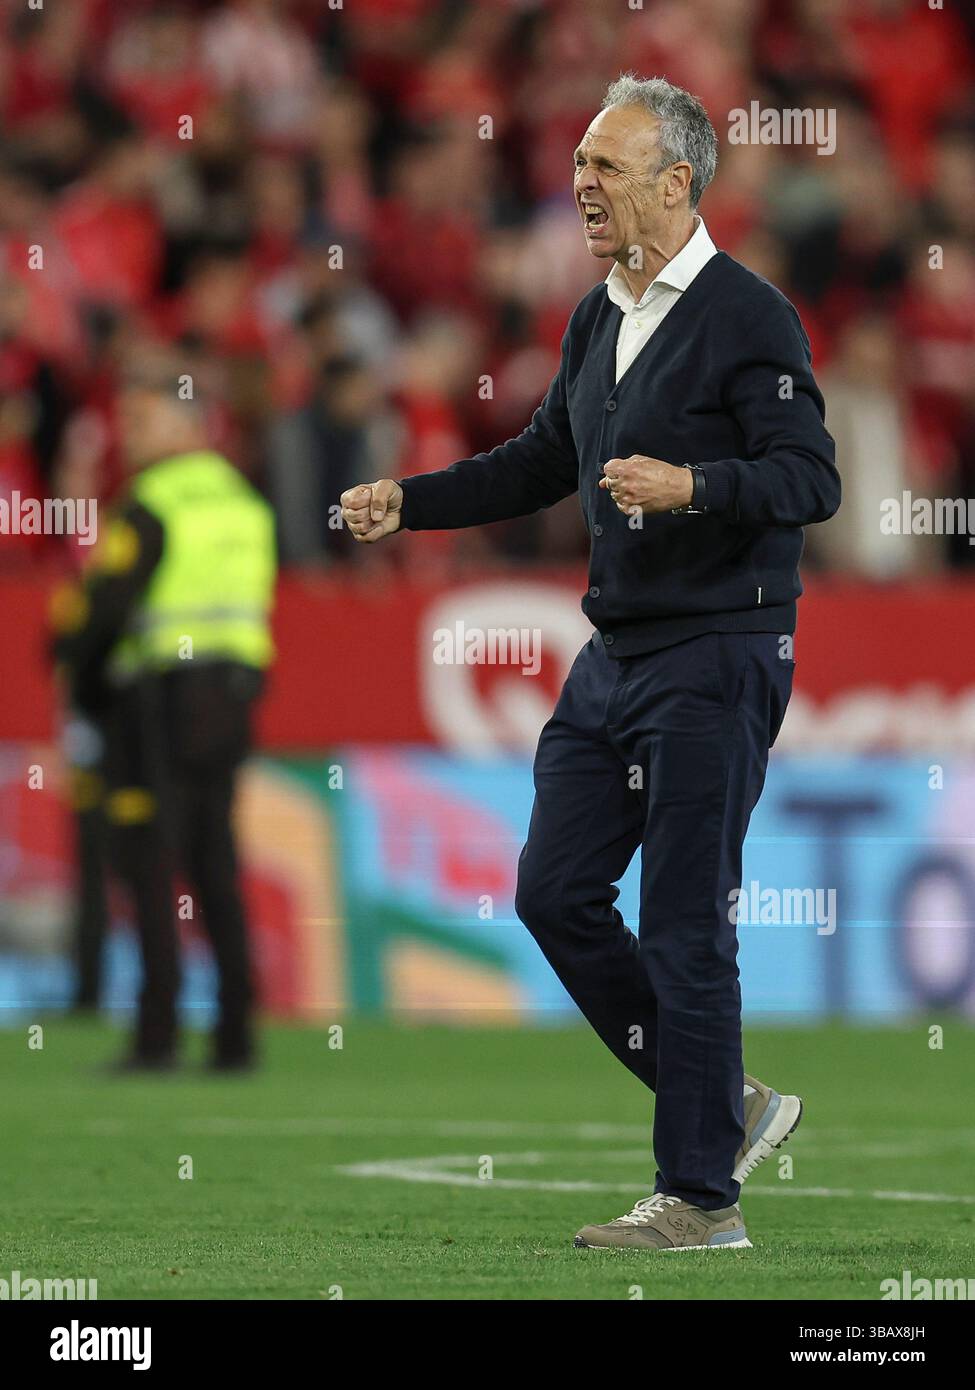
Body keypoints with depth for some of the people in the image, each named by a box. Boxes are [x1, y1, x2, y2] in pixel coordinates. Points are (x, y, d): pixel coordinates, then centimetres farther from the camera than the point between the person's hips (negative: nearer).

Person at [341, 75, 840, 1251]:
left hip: (716, 657, -9)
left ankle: (702, 1198, 1)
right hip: (614, 656, 9)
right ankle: (726, 1105, 19)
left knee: (684, 925, -6)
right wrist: (407, 501, 16)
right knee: (554, 891, 7)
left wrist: (690, 484, -34)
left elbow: (810, 478, -20)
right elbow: (544, 461, 25)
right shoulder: (597, 319, 13)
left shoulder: (748, 317, -12)